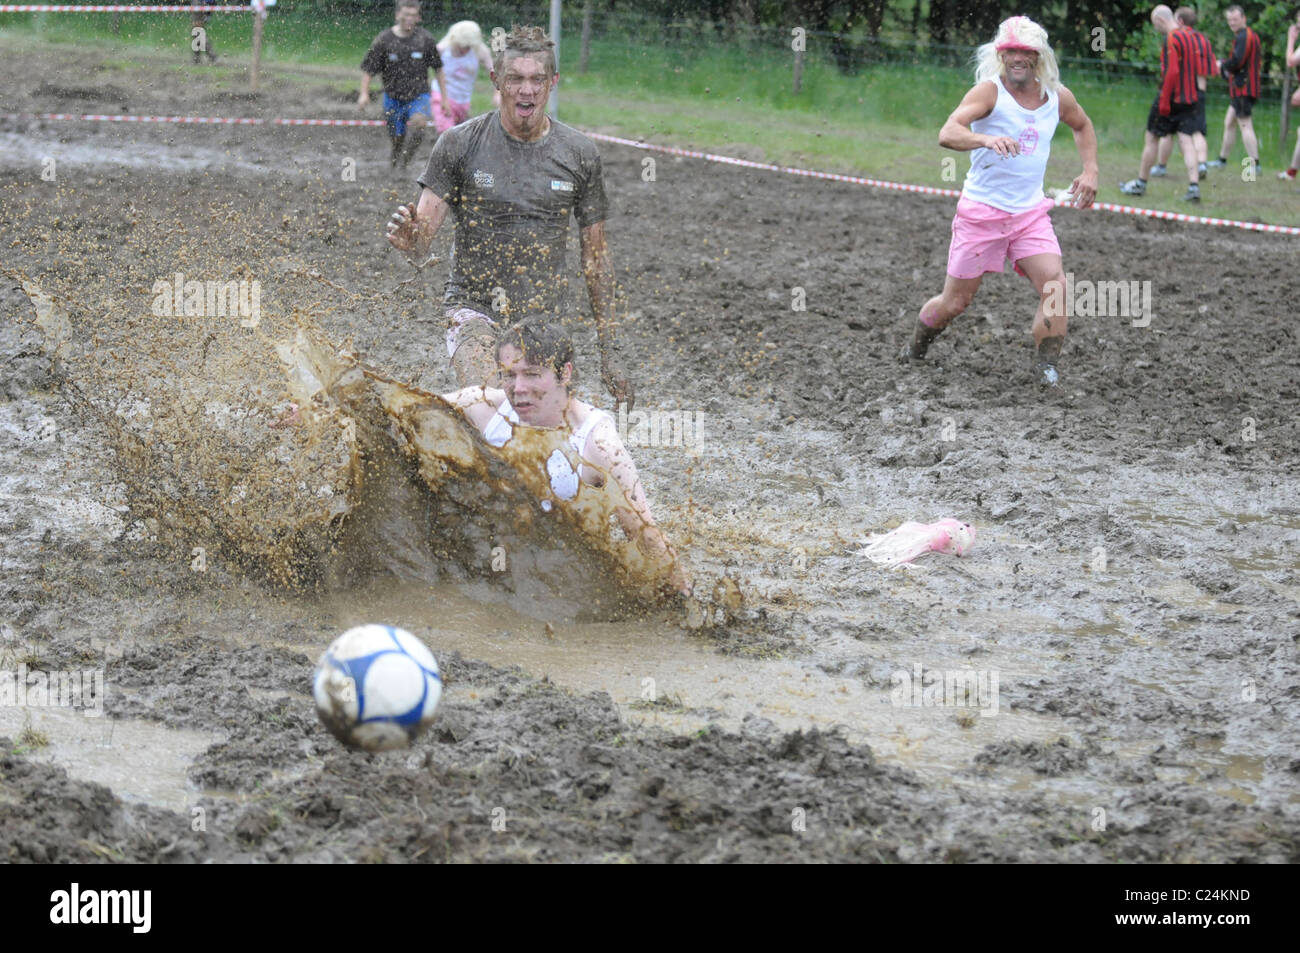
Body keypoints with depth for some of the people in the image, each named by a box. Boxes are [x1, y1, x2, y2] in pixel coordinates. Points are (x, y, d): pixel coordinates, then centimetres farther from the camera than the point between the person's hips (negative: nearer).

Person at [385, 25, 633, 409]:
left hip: (545, 319, 3)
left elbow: (595, 256, 11)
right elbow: (422, 239, -4)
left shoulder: (580, 154, 5)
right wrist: (408, 238, -31)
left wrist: (608, 353, 8)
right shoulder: (460, 143, -2)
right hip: (474, 308, -3)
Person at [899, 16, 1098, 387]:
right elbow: (947, 133, -30)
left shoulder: (1058, 97, 2)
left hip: (1031, 213, 4)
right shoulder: (989, 91, -14)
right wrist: (988, 139, -48)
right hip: (981, 212, -4)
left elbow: (1083, 126, 27)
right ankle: (915, 350, 33)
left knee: (1055, 285, -18)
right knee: (955, 301, 5)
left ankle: (1047, 373, -11)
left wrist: (1090, 171, 12)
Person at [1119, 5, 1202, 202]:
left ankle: (1140, 183, 16)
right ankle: (1194, 186, -11)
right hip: (1189, 97, 8)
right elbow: (1195, 66, 18)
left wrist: (1163, 102, -20)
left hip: (1170, 97, -8)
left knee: (1151, 138, 7)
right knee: (1186, 141, 2)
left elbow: (1171, 72, -22)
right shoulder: (1188, 36, 11)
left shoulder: (1171, 39, -15)